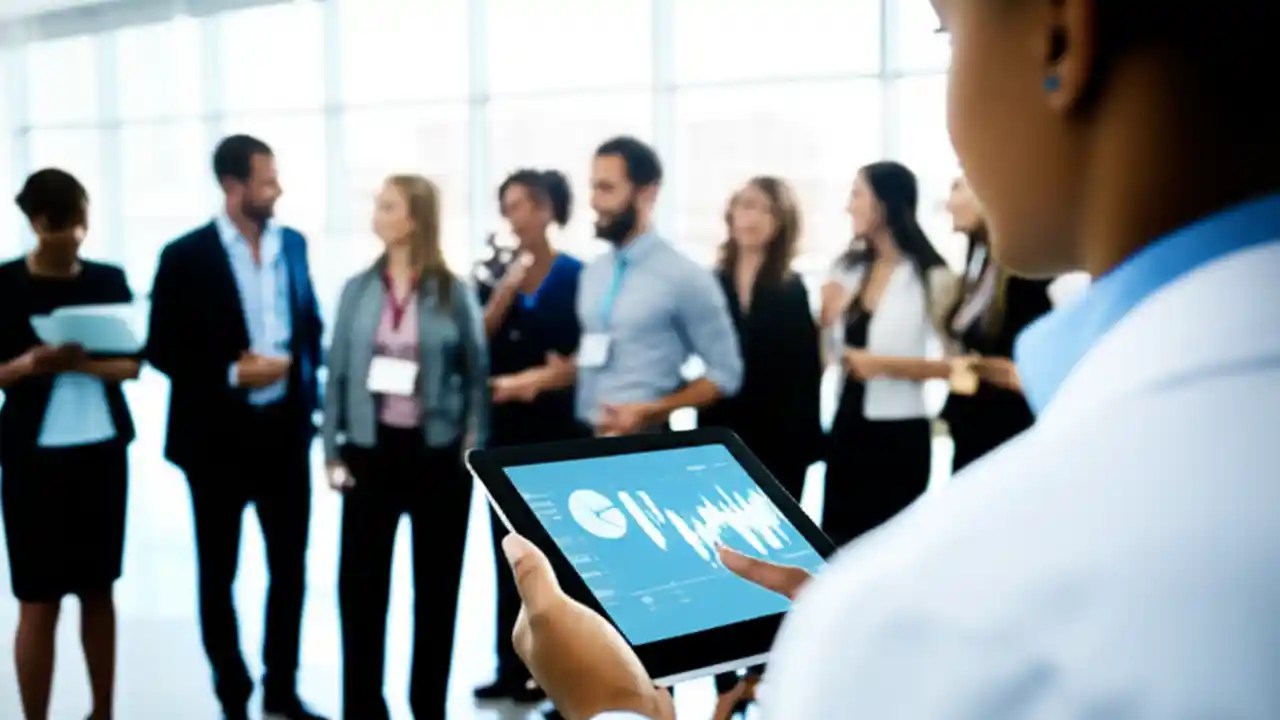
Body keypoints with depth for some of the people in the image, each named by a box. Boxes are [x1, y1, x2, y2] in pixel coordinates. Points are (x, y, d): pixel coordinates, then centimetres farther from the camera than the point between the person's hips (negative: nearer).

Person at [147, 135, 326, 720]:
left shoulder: (292, 244, 4)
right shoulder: (186, 256, -10)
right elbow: (162, 349, -9)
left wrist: (305, 382, 1)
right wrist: (232, 374, -18)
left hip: (285, 429, 4)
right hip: (218, 436, -4)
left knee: (290, 565, 10)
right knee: (217, 573, 9)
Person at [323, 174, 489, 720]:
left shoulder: (453, 293, -2)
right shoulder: (358, 290, 3)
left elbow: (477, 374, 2)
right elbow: (338, 372, 5)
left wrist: (475, 445, -6)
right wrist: (332, 450, 1)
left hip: (437, 451, -1)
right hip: (371, 450, 1)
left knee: (436, 585, 9)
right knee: (361, 583, 1)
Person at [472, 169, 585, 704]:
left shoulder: (576, 275, -5)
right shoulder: (495, 274, 7)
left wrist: (540, 379, -11)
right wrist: (503, 293, -14)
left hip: (556, 427, -4)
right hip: (504, 428, 4)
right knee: (508, 550, 8)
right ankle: (511, 667, 15)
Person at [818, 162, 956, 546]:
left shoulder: (932, 277, -11)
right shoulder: (849, 269, 10)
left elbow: (953, 362, -14)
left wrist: (885, 364, -20)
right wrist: (828, 317, -1)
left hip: (899, 431, -6)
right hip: (848, 422, 6)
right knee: (836, 539, 10)